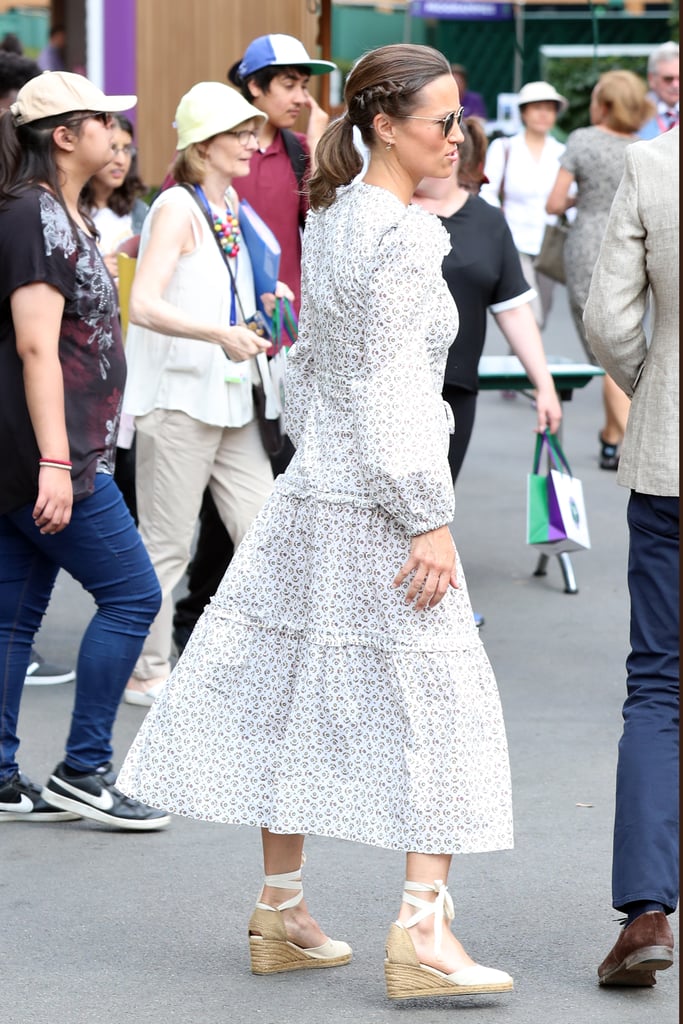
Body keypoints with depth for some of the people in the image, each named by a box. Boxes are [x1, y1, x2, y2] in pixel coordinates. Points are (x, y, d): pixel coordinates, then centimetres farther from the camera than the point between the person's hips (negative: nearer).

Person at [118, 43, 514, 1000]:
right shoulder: (403, 237, -17)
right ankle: (422, 928, -6)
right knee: (435, 705, -3)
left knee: (296, 692, 12)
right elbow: (392, 392, -20)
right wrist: (429, 518, -18)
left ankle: (282, 913, 20)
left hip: (312, 491, 9)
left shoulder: (331, 218, 10)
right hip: (378, 503, -9)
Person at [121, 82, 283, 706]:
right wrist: (219, 334, -33)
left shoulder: (231, 203, 12)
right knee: (166, 546, 0)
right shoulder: (178, 208, -13)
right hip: (177, 397, -8)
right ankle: (148, 673, 9)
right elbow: (144, 305, -25)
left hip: (230, 394, 8)